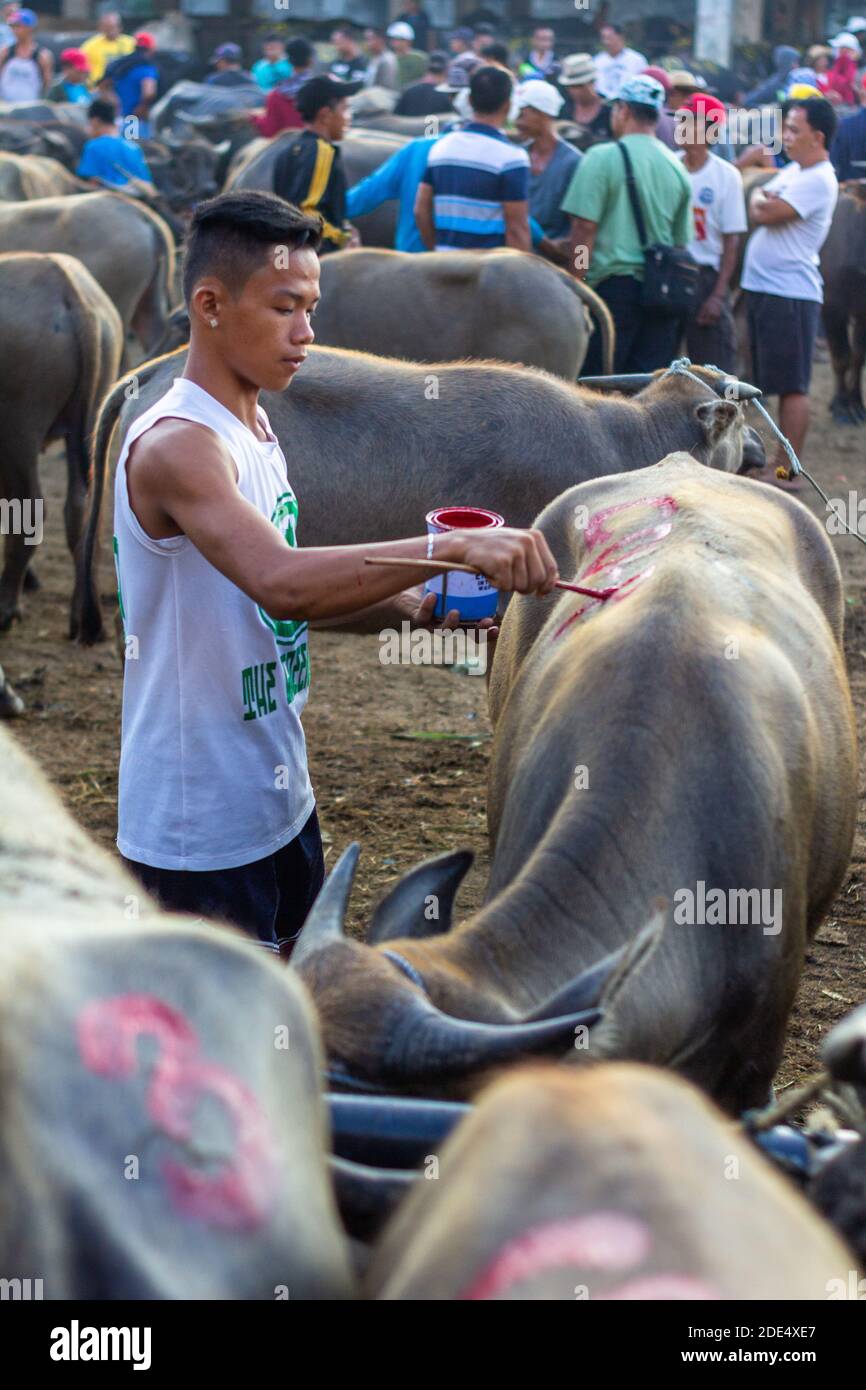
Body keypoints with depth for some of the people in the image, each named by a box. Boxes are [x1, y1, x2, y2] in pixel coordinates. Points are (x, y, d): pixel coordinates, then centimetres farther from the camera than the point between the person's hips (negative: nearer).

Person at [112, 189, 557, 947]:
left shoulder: (255, 429, 8)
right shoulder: (176, 448, -23)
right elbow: (280, 581, -38)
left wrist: (409, 608, -1)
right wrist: (452, 548, -43)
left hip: (278, 795, 9)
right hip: (199, 828, -9)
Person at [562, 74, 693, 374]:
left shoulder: (603, 158, -6)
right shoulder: (676, 167, 11)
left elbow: (585, 226, -11)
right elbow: (682, 240, 16)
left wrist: (575, 284, -6)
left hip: (614, 284, -5)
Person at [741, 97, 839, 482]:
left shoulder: (818, 180, -14)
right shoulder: (792, 171, 16)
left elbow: (767, 213, -19)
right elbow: (759, 210, 13)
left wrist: (760, 199, 2)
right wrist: (763, 200, -8)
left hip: (791, 294, -10)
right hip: (764, 288, 10)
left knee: (792, 385, -7)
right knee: (782, 384, 14)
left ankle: (788, 469, -6)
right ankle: (781, 462, 20)